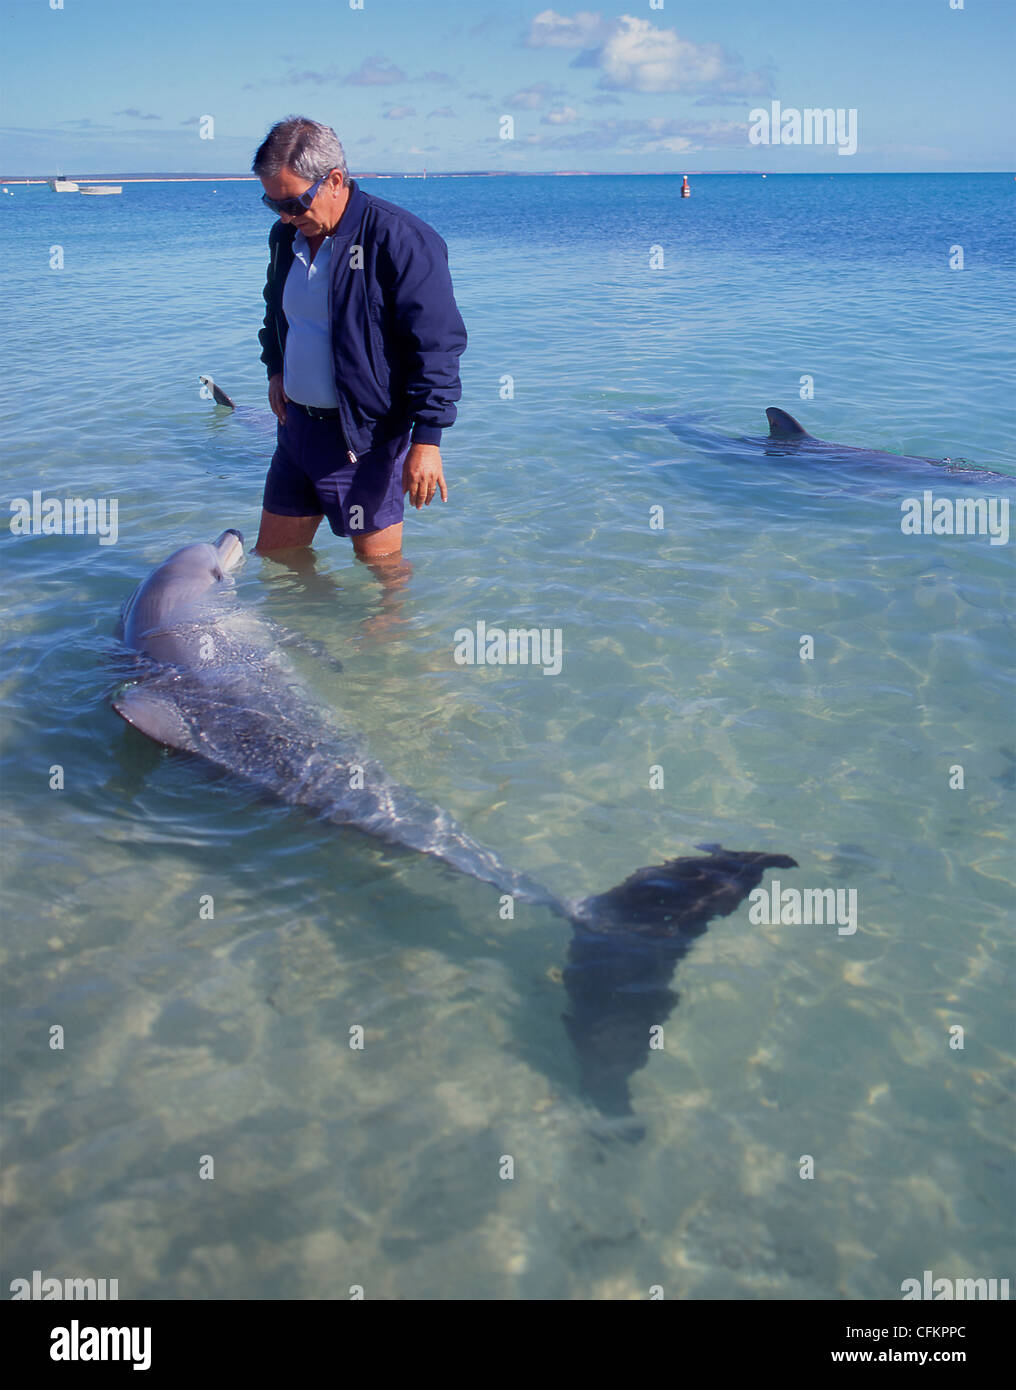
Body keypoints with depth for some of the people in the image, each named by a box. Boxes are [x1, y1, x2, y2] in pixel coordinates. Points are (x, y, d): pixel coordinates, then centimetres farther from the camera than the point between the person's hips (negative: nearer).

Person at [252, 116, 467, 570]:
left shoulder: (399, 239, -16)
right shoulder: (286, 235, 8)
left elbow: (436, 344, -18)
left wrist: (426, 439, -22)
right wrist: (275, 368, 15)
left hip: (366, 437, -7)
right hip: (297, 425, 8)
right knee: (273, 556, 15)